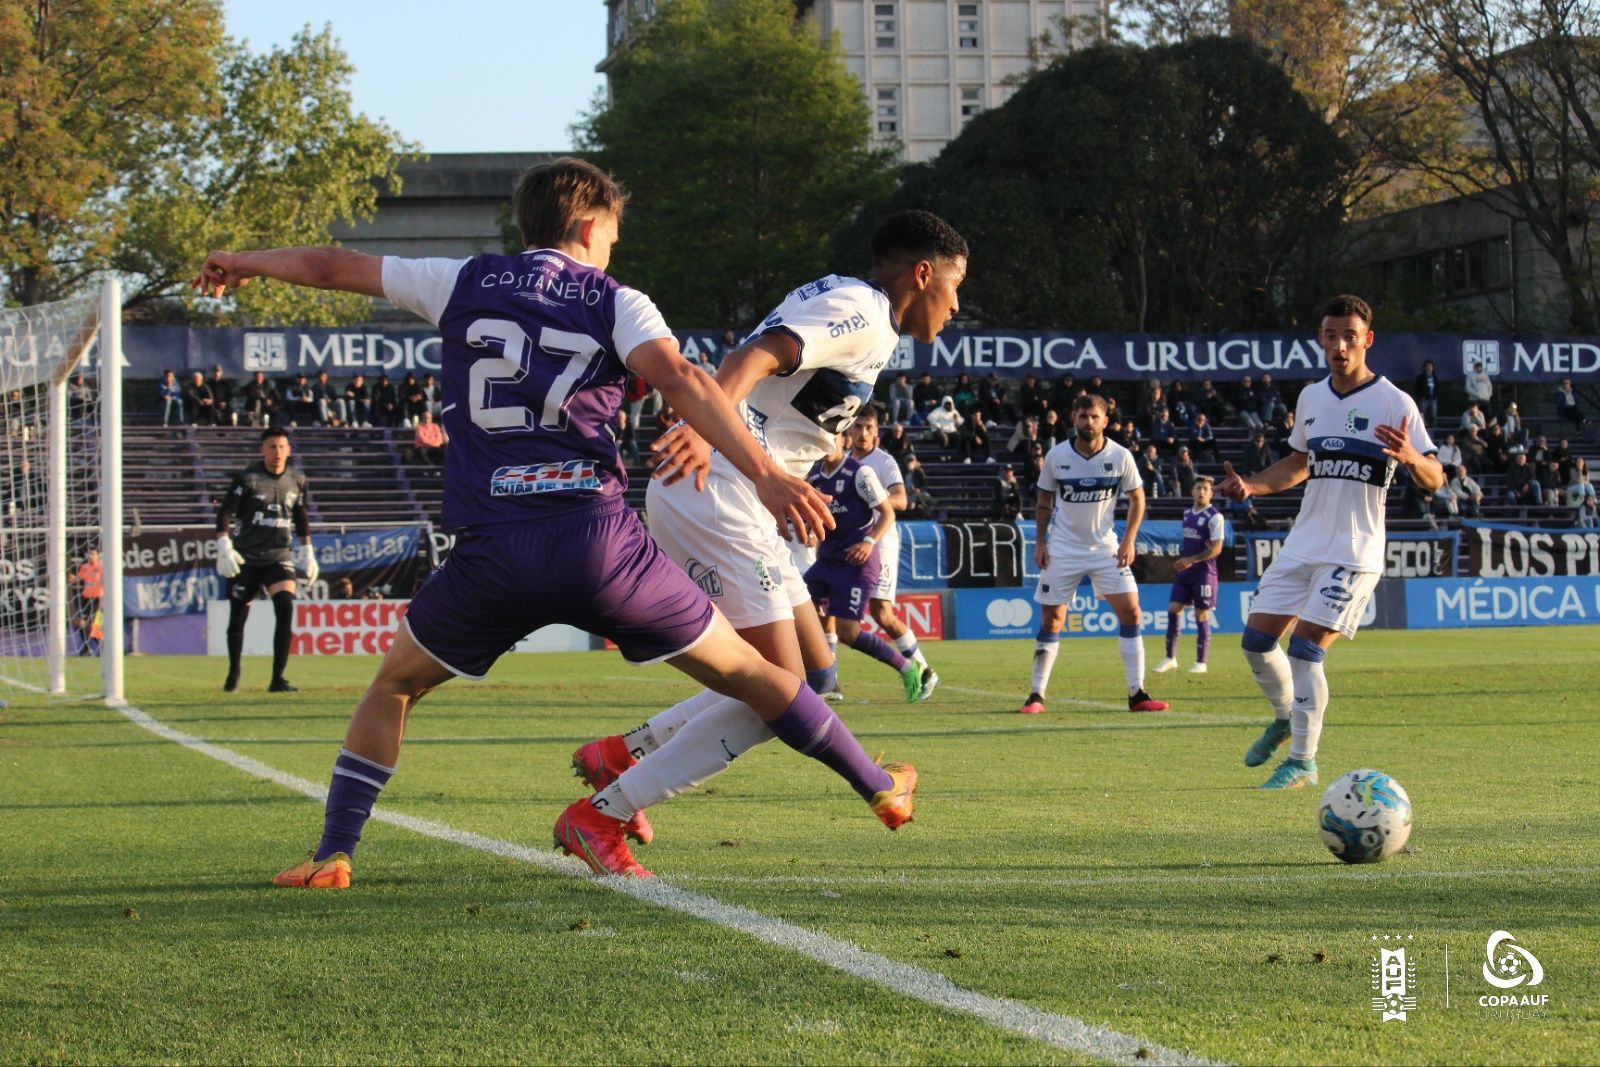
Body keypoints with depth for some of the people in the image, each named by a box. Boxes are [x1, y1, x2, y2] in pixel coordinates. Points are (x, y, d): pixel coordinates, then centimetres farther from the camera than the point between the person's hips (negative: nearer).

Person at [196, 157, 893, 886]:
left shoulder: (464, 284, 15)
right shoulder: (616, 304, 8)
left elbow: (329, 266, 24)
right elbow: (680, 380, -11)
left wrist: (241, 263, 42)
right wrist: (763, 472, -21)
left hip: (492, 552, 1)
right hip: (597, 538, -1)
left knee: (394, 687, 23)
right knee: (745, 673, 13)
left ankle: (332, 856, 14)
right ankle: (881, 790, 22)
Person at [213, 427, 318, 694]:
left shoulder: (297, 481, 5)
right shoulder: (247, 479, -7)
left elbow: (302, 518, 19)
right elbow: (224, 512, -7)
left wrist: (307, 553, 18)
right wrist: (225, 547, -16)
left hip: (280, 556, 2)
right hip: (247, 558, -2)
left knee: (286, 609, -19)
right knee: (238, 617, 6)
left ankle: (277, 678, -16)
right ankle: (233, 673, 30)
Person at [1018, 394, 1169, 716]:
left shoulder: (1120, 456, -8)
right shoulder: (1056, 456, -6)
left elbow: (1137, 499, 3)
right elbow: (1044, 501, 7)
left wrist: (1129, 540, -6)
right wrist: (1040, 541, -1)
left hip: (1106, 547, 0)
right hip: (1063, 549, 0)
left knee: (1130, 611, -9)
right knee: (1051, 619, -1)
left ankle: (1137, 694, -3)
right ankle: (1036, 695, 8)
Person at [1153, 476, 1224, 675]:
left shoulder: (1214, 517, -11)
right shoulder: (1188, 514, 12)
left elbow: (1216, 548, -16)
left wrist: (1191, 560, -20)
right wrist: (1180, 560, 15)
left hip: (1203, 571, -7)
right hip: (1184, 571, 7)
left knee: (1201, 615, -2)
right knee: (1173, 609, 0)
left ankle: (1200, 662, 6)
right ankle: (1170, 658, 7)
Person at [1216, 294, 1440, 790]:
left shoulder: (1394, 403, -9)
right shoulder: (1311, 397, 10)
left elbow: (1434, 479, -11)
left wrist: (1411, 457, -33)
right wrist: (1250, 485, 9)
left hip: (1354, 551, -6)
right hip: (1303, 542, 6)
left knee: (1304, 647, -14)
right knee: (1256, 638, 5)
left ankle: (1303, 761, 0)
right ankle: (1285, 718, 33)